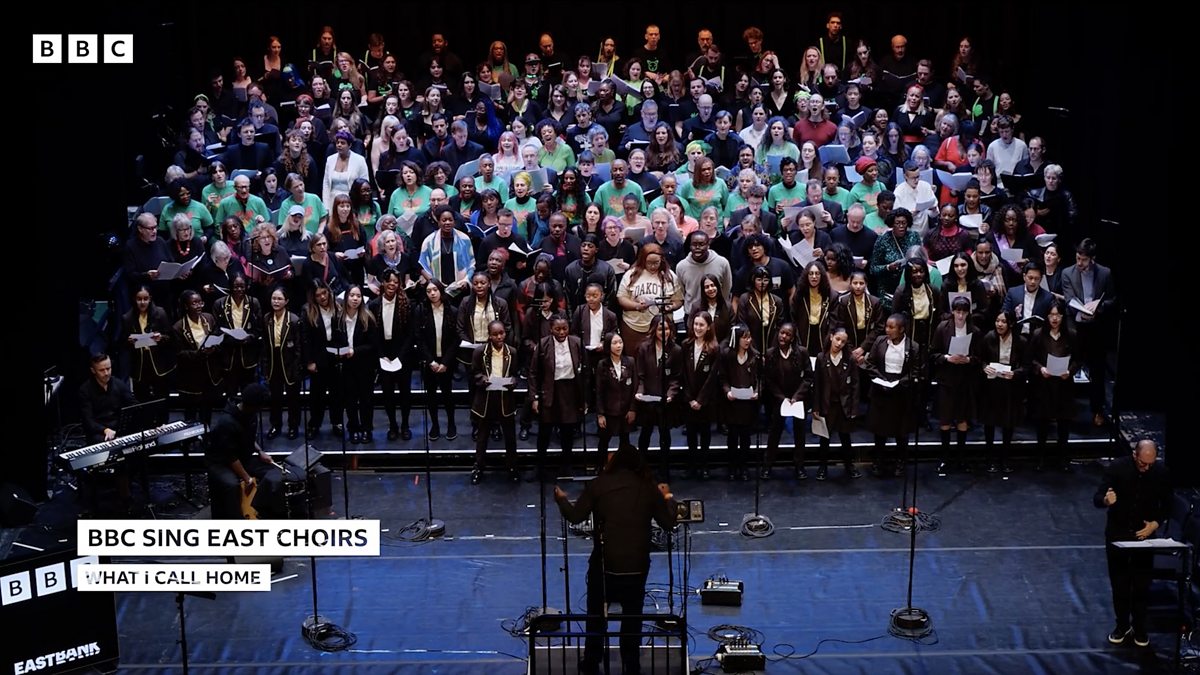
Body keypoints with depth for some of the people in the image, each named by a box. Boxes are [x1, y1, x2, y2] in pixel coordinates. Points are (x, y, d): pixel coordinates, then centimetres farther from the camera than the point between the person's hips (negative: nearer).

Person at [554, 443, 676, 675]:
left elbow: (575, 516, -4)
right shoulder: (648, 488, 3)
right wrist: (668, 498, 24)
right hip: (637, 563, 1)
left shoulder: (598, 484, -3)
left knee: (596, 613, 14)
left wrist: (561, 498, 15)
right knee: (632, 615, 13)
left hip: (605, 560, -1)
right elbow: (668, 523, 7)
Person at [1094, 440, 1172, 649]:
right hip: (1117, 535, 0)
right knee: (1119, 584, 8)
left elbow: (1167, 505, 3)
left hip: (1144, 535, 0)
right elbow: (1097, 499, -14)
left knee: (1142, 585, 3)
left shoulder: (1161, 473, -10)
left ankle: (1140, 628, 20)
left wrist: (1156, 523, -14)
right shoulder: (1117, 468, -15)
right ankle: (1122, 625, 25)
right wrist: (1106, 500, -37)